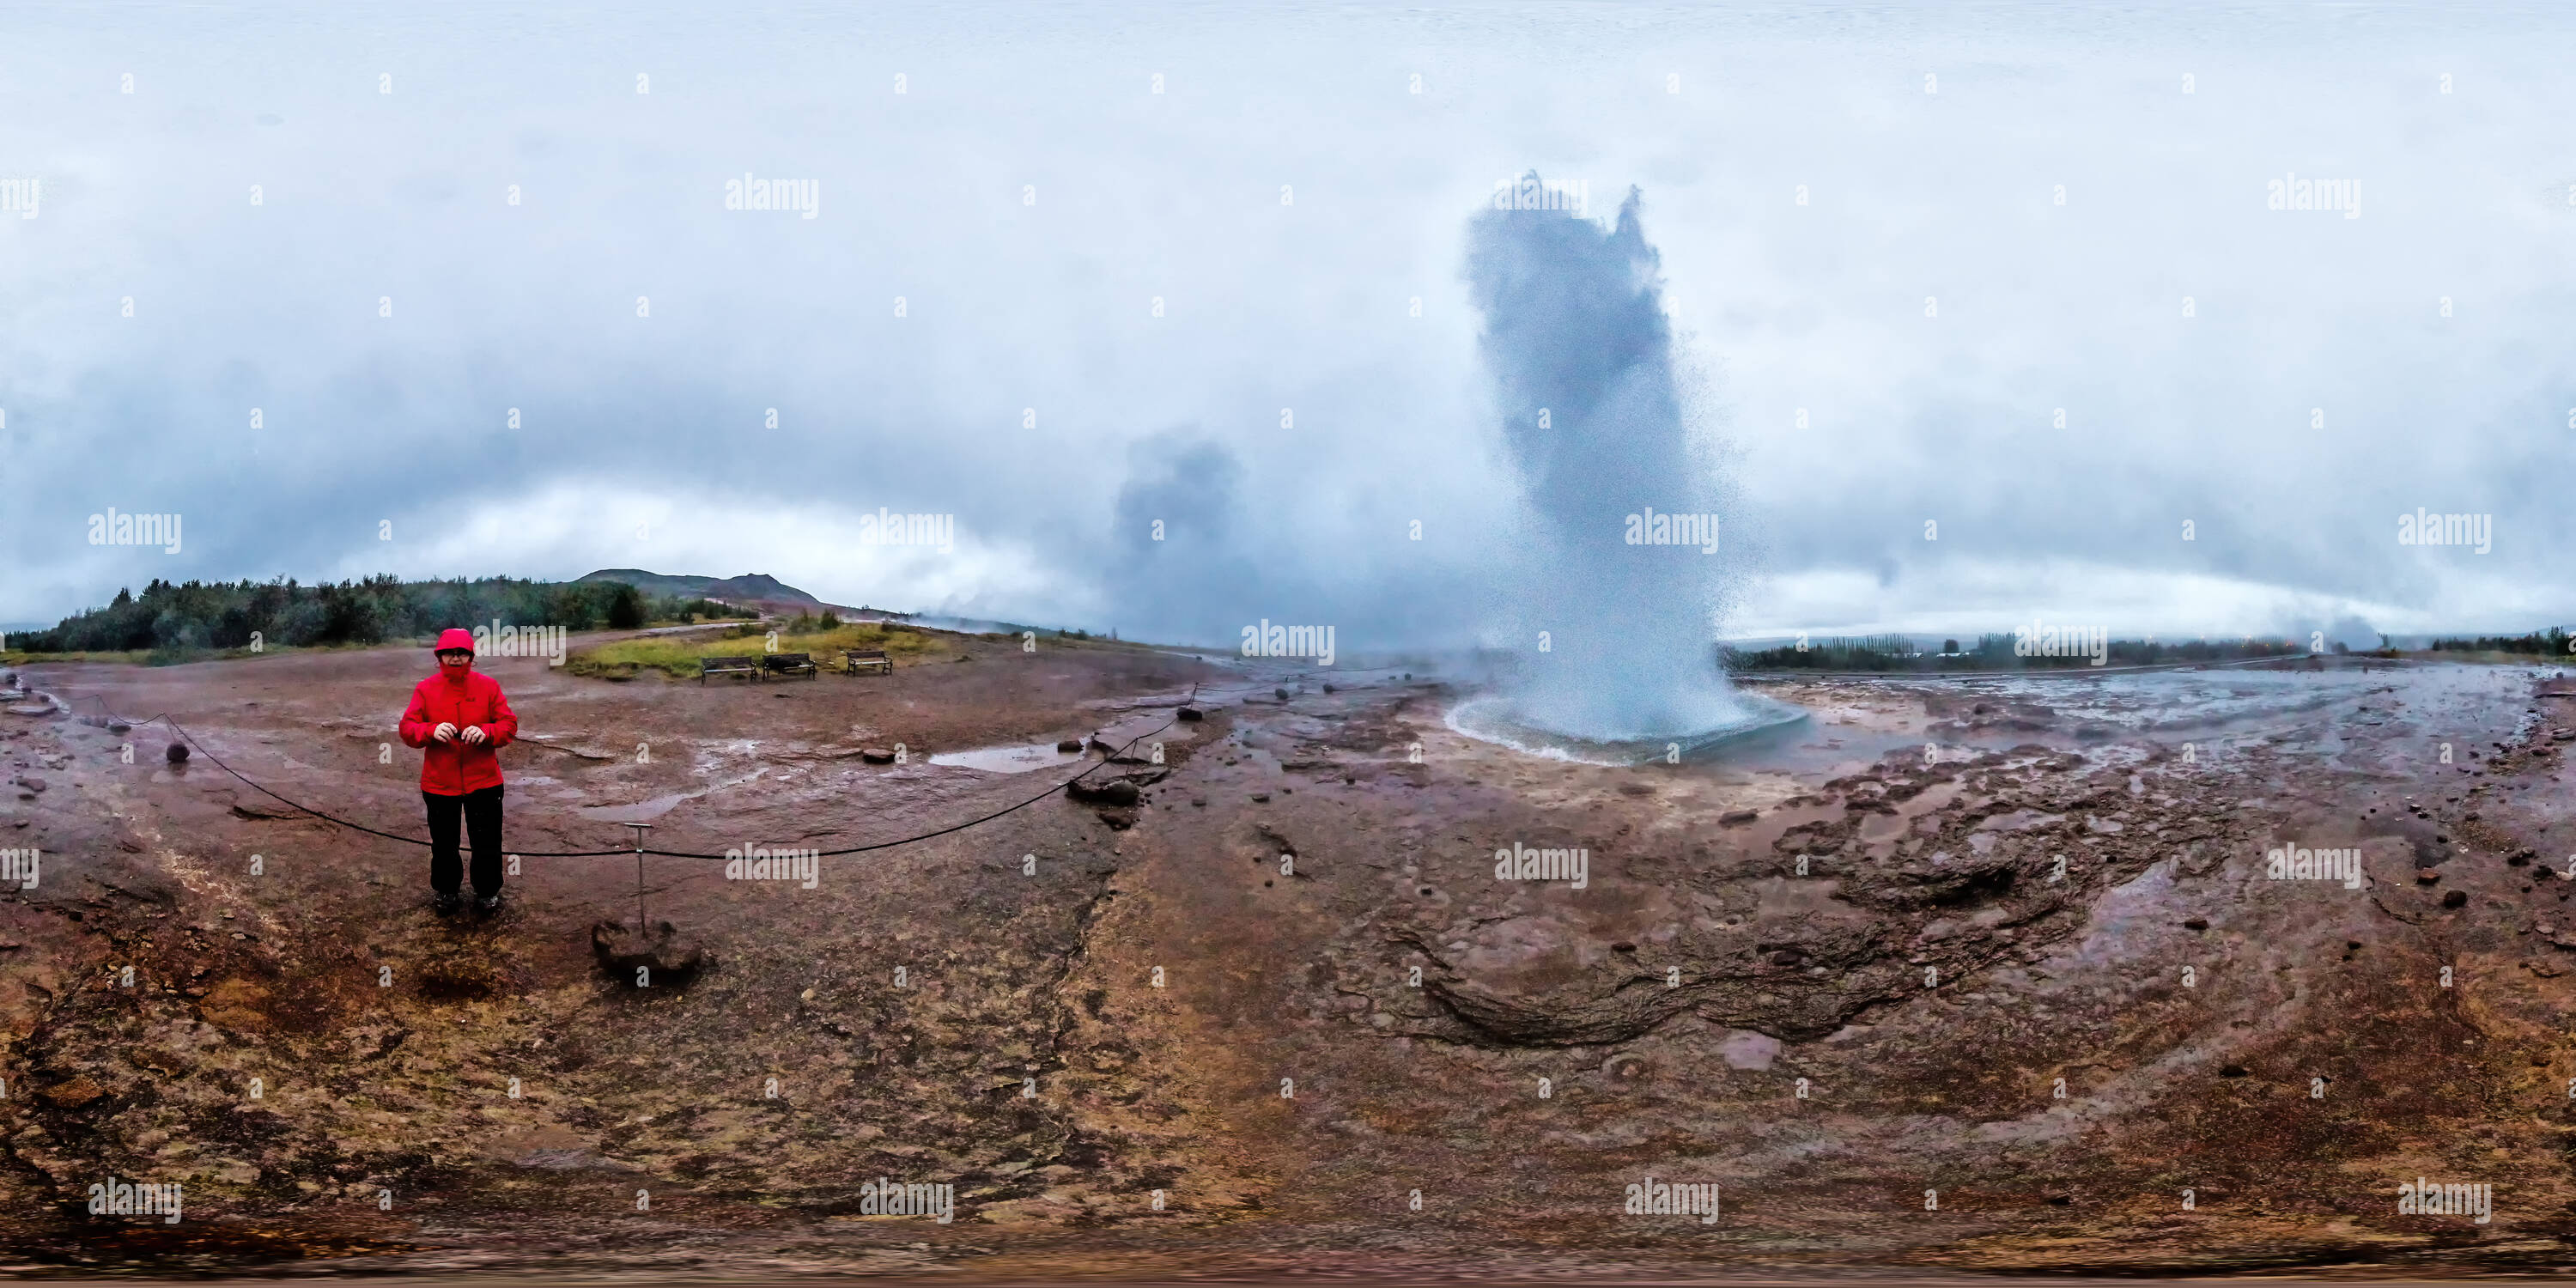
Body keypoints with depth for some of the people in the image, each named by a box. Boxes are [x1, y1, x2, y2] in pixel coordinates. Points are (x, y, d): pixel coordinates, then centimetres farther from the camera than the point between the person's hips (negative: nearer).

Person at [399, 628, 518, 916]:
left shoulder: (488, 686, -1)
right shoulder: (425, 690, -1)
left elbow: (509, 725, -3)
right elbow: (407, 729, -5)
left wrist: (485, 732, -23)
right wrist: (432, 731, -26)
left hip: (483, 781, 0)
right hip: (439, 782, 0)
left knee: (487, 841, 6)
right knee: (443, 842, 13)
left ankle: (488, 892, 25)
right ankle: (445, 890, 33)